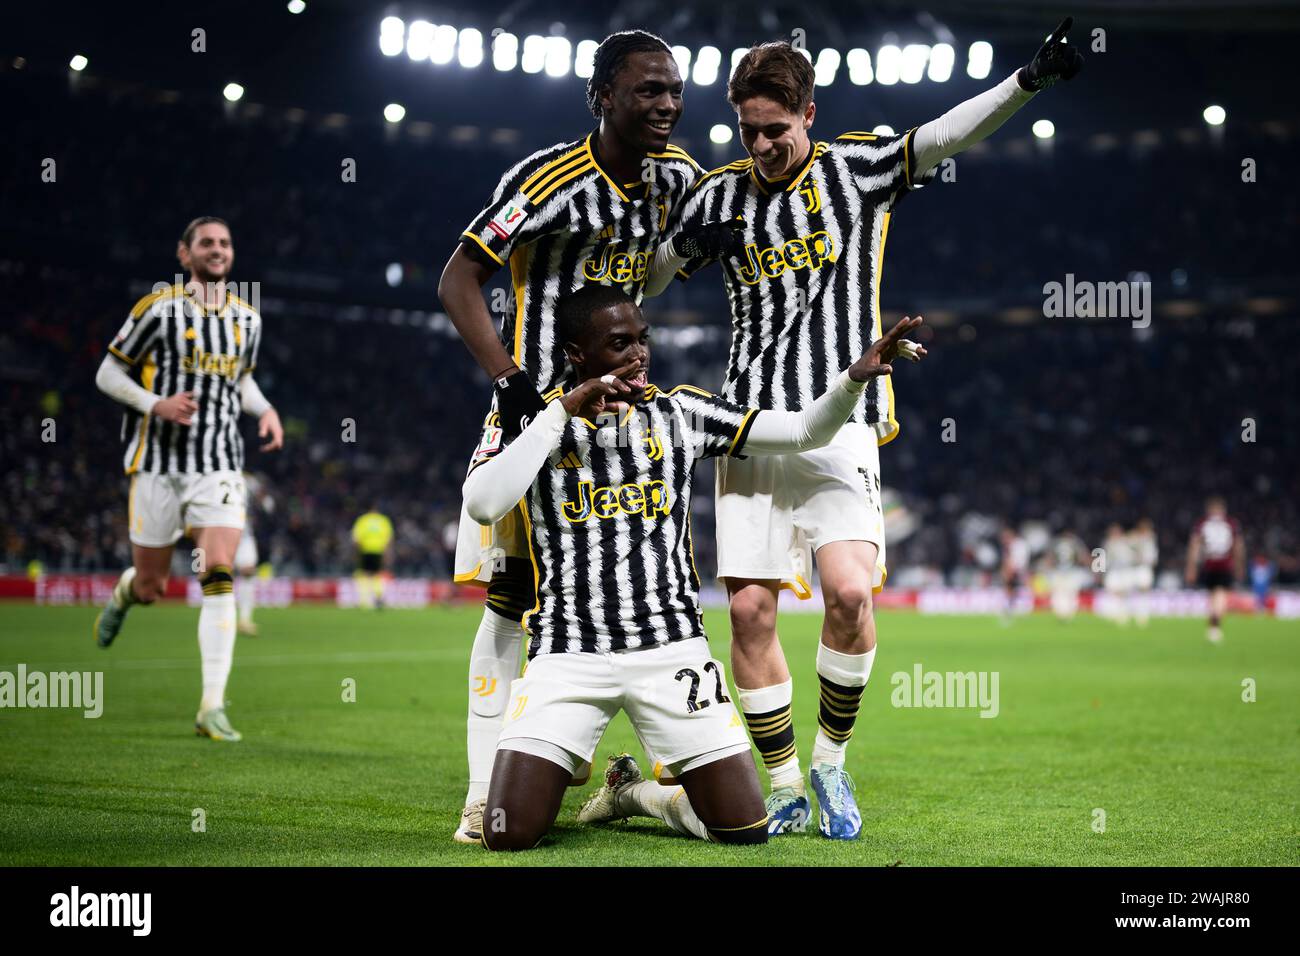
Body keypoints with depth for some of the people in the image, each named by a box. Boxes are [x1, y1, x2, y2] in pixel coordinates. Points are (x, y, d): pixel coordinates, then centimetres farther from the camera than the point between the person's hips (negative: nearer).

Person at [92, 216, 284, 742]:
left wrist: (265, 409, 5)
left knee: (219, 577, -14)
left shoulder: (247, 319, 10)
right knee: (151, 588, 6)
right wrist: (156, 404, -17)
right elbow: (108, 373, 0)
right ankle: (123, 592, 46)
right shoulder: (158, 309, -5)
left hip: (219, 466, 2)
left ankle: (212, 708, -14)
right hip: (159, 463, -2)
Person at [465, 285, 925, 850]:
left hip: (671, 649, 2)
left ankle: (632, 792, 24)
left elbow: (804, 432, 5)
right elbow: (482, 504, -18)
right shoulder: (530, 420, 1)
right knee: (507, 835, -15)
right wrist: (564, 411, -18)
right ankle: (553, 780, 21)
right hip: (567, 654, -2)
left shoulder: (679, 412, 7)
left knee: (746, 830, -5)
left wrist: (856, 376, -13)